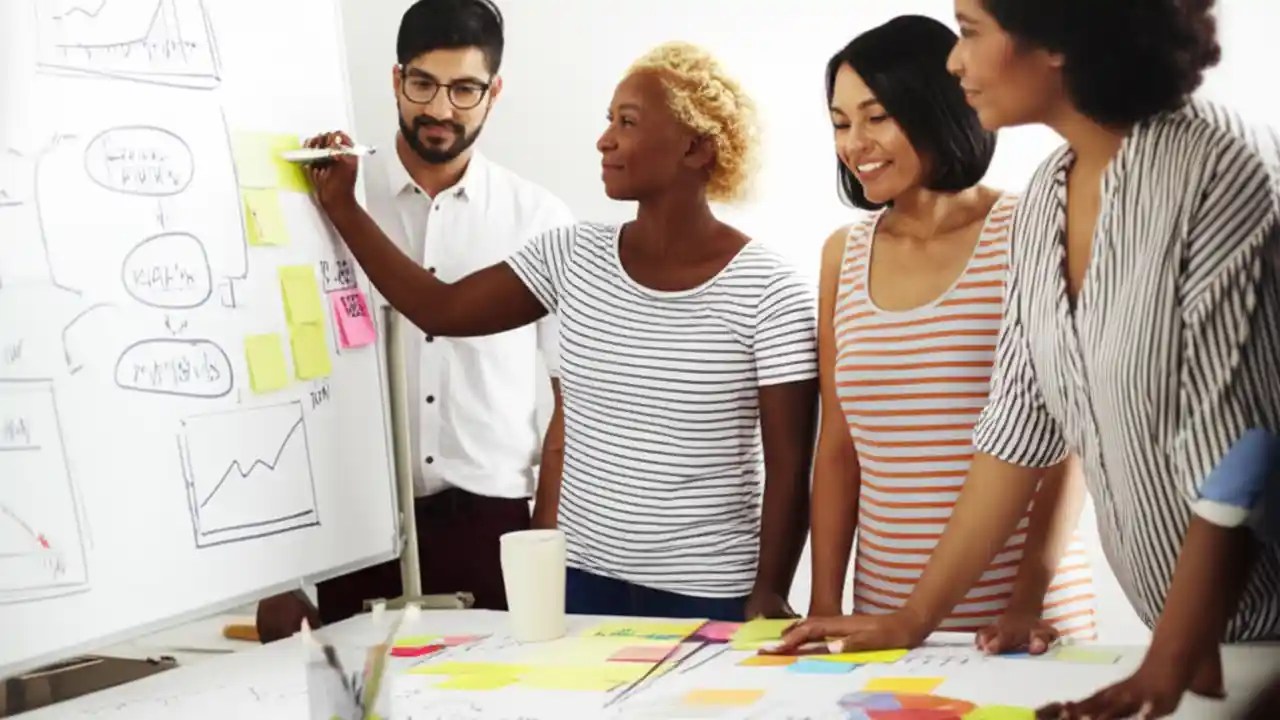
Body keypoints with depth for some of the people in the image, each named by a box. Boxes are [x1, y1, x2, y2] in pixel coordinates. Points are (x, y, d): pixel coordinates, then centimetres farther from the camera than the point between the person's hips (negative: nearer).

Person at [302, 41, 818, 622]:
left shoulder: (769, 292, -12)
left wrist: (769, 600, -12)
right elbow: (440, 311, 6)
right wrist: (341, 206, 4)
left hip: (709, 595, -4)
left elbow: (788, 470, -10)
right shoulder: (574, 257, 2)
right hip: (583, 578, 5)